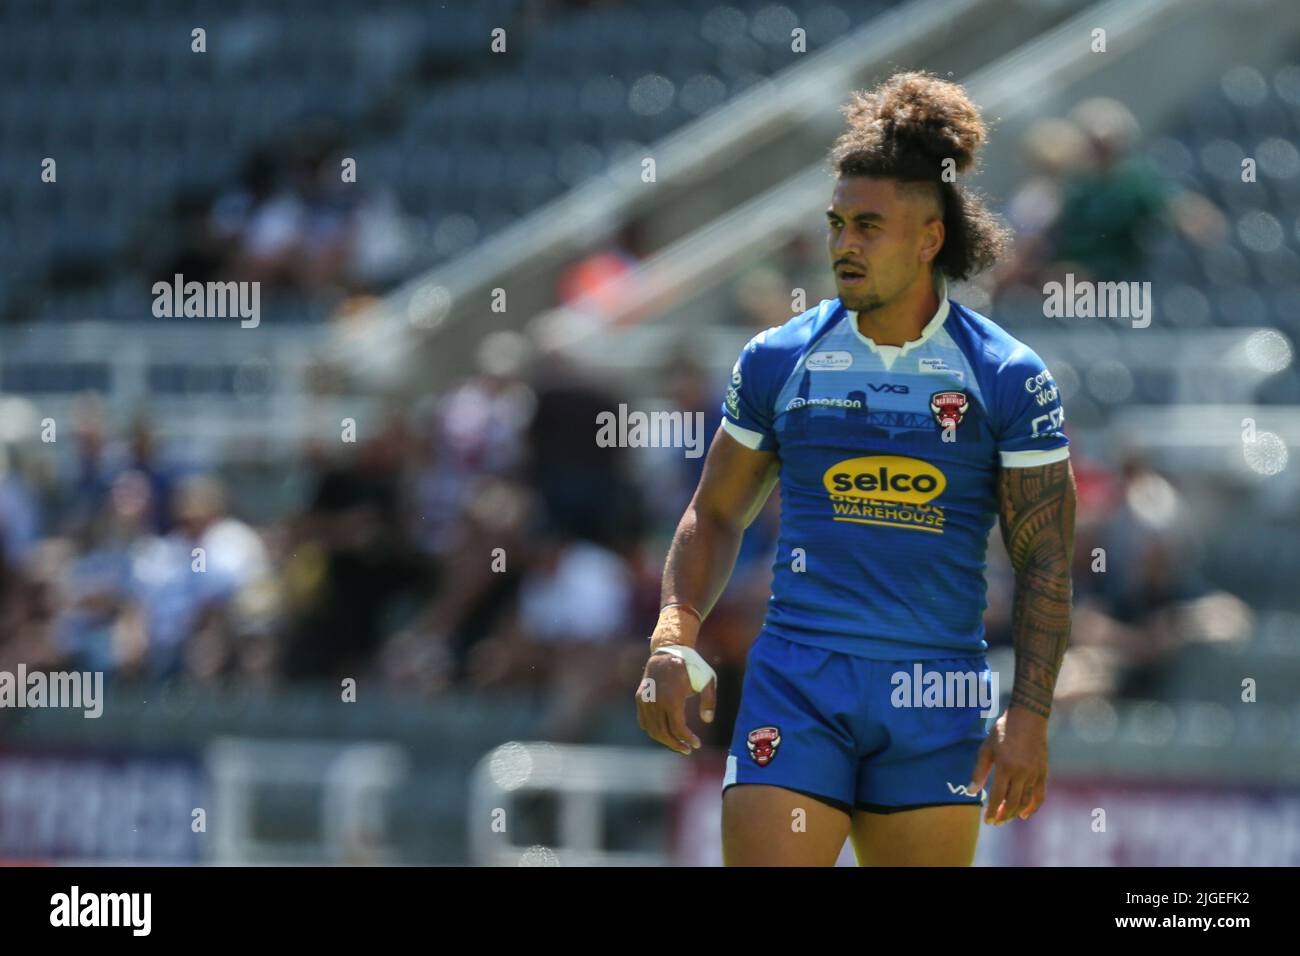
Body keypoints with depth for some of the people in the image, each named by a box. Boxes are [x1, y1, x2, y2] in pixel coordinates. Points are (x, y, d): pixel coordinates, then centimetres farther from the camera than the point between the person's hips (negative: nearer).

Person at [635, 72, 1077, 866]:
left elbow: (1045, 560, 2)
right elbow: (716, 515, 15)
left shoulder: (1010, 380, 1)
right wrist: (674, 638, -1)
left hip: (937, 709, 0)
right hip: (795, 687, 0)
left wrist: (1031, 715, -7)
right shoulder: (777, 362, 6)